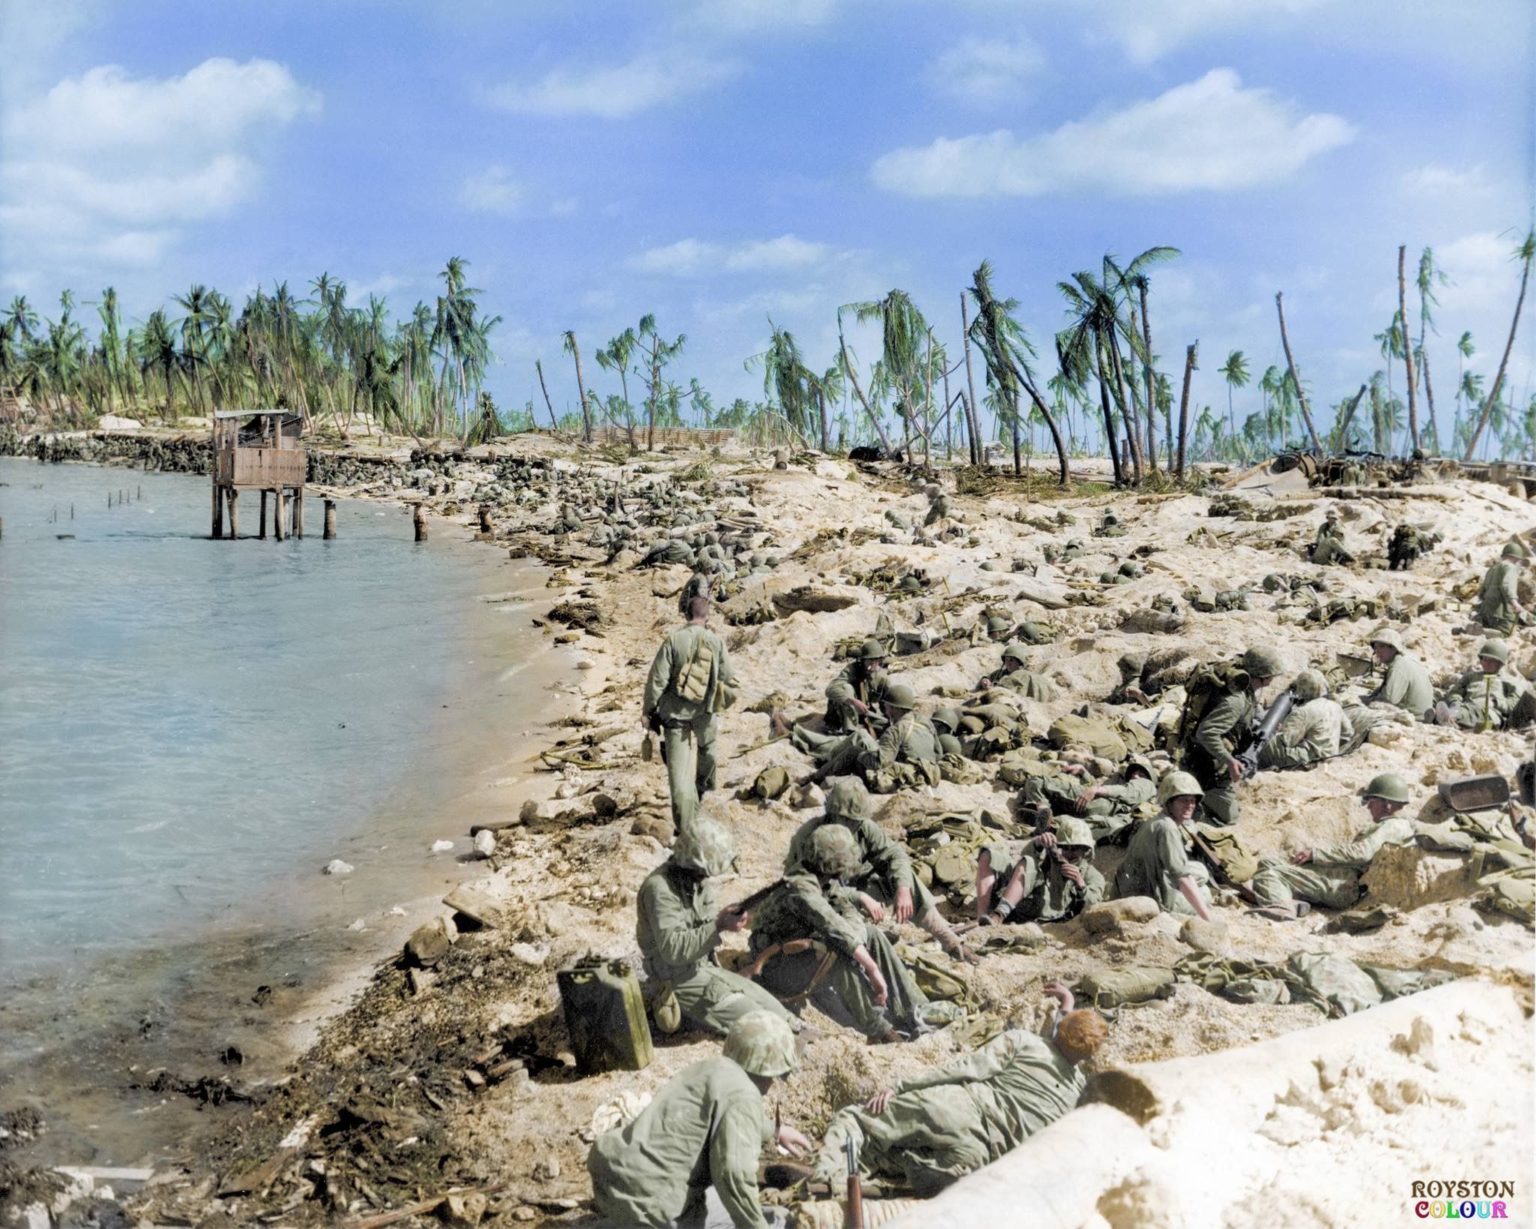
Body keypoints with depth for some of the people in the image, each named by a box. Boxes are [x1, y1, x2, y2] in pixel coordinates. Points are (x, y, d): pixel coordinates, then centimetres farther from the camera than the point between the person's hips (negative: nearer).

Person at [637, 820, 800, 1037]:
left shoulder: (698, 880, 3)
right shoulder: (660, 889, -24)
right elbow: (672, 949, -31)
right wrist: (719, 926, -35)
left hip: (705, 967, 9)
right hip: (679, 982, -9)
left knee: (770, 1005, -1)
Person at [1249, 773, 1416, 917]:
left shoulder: (1394, 826, -5)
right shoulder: (1386, 826, 28)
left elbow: (1362, 852, -19)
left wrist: (1315, 853, -15)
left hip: (1346, 884, -11)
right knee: (1267, 862, 6)